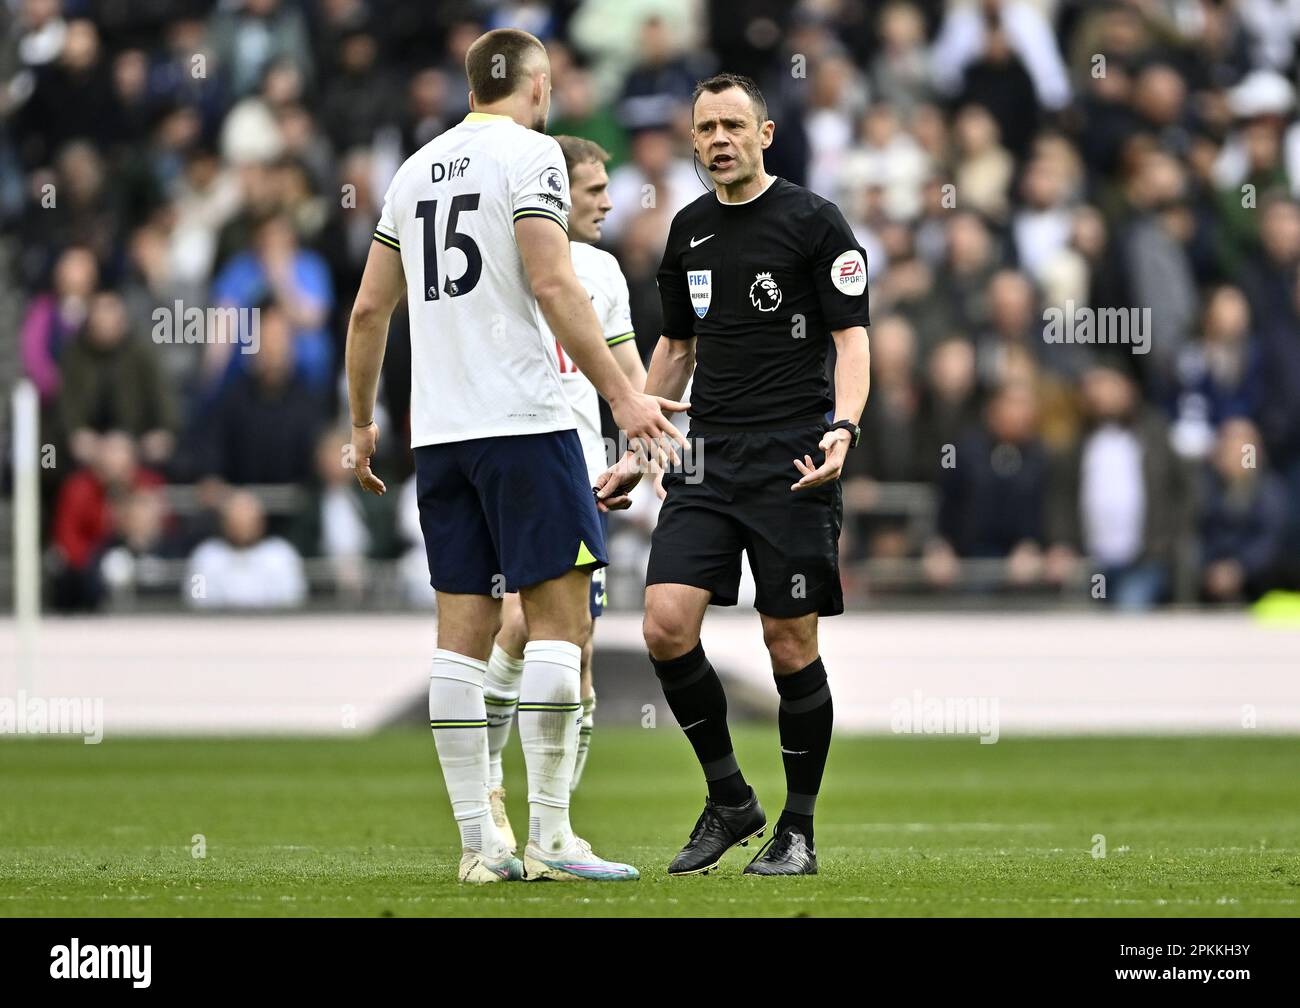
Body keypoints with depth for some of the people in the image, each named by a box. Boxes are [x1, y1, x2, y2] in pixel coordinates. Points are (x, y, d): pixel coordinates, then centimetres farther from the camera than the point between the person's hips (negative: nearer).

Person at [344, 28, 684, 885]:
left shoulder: (415, 170, 17)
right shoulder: (531, 153, -3)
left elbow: (370, 309, 18)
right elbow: (552, 283, -14)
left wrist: (364, 422, 28)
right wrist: (622, 396, -15)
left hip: (438, 431, 7)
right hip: (523, 420, -7)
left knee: (464, 632, 5)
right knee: (560, 619, -4)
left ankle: (479, 844, 4)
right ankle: (550, 837, -9)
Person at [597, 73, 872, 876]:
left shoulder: (813, 221, -4)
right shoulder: (690, 231, 14)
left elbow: (852, 337, -8)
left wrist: (842, 430, -24)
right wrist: (638, 453, 20)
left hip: (792, 463, -5)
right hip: (708, 462, 5)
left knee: (791, 645, -3)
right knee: (667, 625, -9)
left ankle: (799, 833, 10)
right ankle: (730, 801, 8)